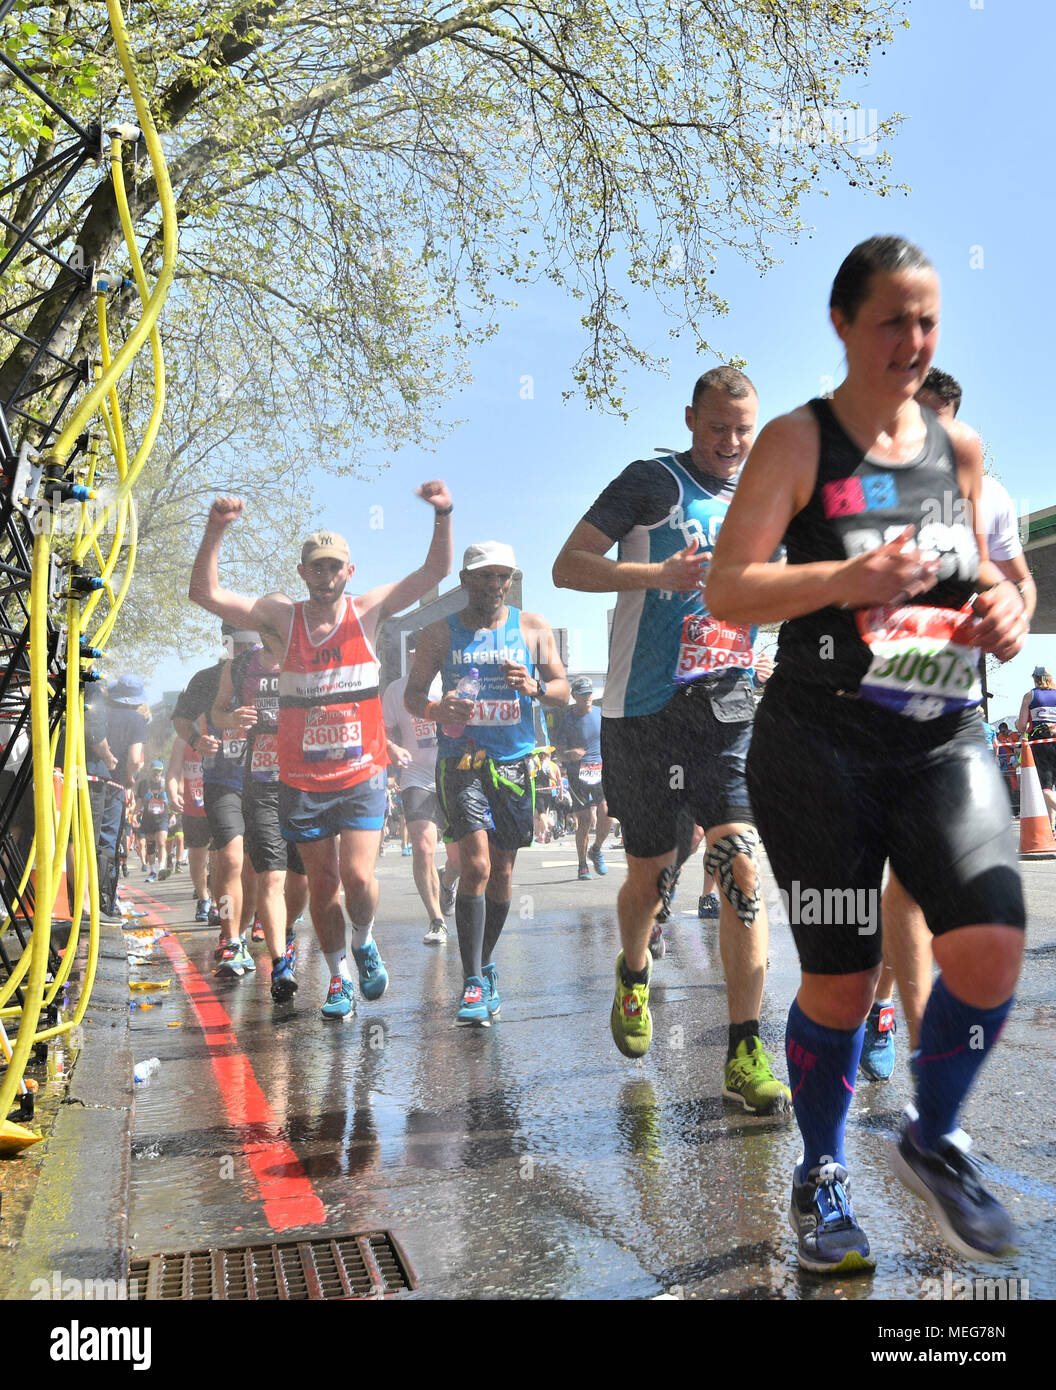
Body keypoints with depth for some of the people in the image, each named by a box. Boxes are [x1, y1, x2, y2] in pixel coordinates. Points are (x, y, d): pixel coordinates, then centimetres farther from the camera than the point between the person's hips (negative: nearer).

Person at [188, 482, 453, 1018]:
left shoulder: (367, 611, 0)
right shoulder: (281, 618, -1)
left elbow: (436, 571, -4)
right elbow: (205, 593, -8)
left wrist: (443, 516, -20)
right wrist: (215, 530, -22)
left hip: (361, 774, -1)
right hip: (302, 779, 1)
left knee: (358, 876, -12)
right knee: (322, 883, 8)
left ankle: (363, 942, 21)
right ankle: (338, 977, 29)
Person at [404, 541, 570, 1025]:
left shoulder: (533, 628, 7)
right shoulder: (440, 634, 4)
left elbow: (563, 692, 6)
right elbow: (412, 694, 5)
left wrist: (534, 687, -16)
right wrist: (434, 709, -18)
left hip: (514, 763, 3)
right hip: (461, 762, -2)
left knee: (502, 869, 10)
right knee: (476, 864, -16)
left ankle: (486, 965, 29)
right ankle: (474, 984, -10)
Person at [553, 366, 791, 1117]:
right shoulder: (654, 482, -2)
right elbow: (568, 565, -10)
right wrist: (659, 573, -23)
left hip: (729, 714, 3)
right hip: (647, 714, -3)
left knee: (742, 868, -11)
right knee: (649, 873, 10)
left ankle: (746, 1055, -4)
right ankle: (633, 977, 42)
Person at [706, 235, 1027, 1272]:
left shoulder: (958, 447, 12)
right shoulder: (798, 442, -2)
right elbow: (727, 590, -9)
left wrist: (1002, 602, 1)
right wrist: (849, 578, -23)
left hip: (944, 743, 4)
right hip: (822, 742, -4)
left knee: (991, 945, -13)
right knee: (840, 981, 1)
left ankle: (931, 1141, 16)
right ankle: (821, 1176, 27)